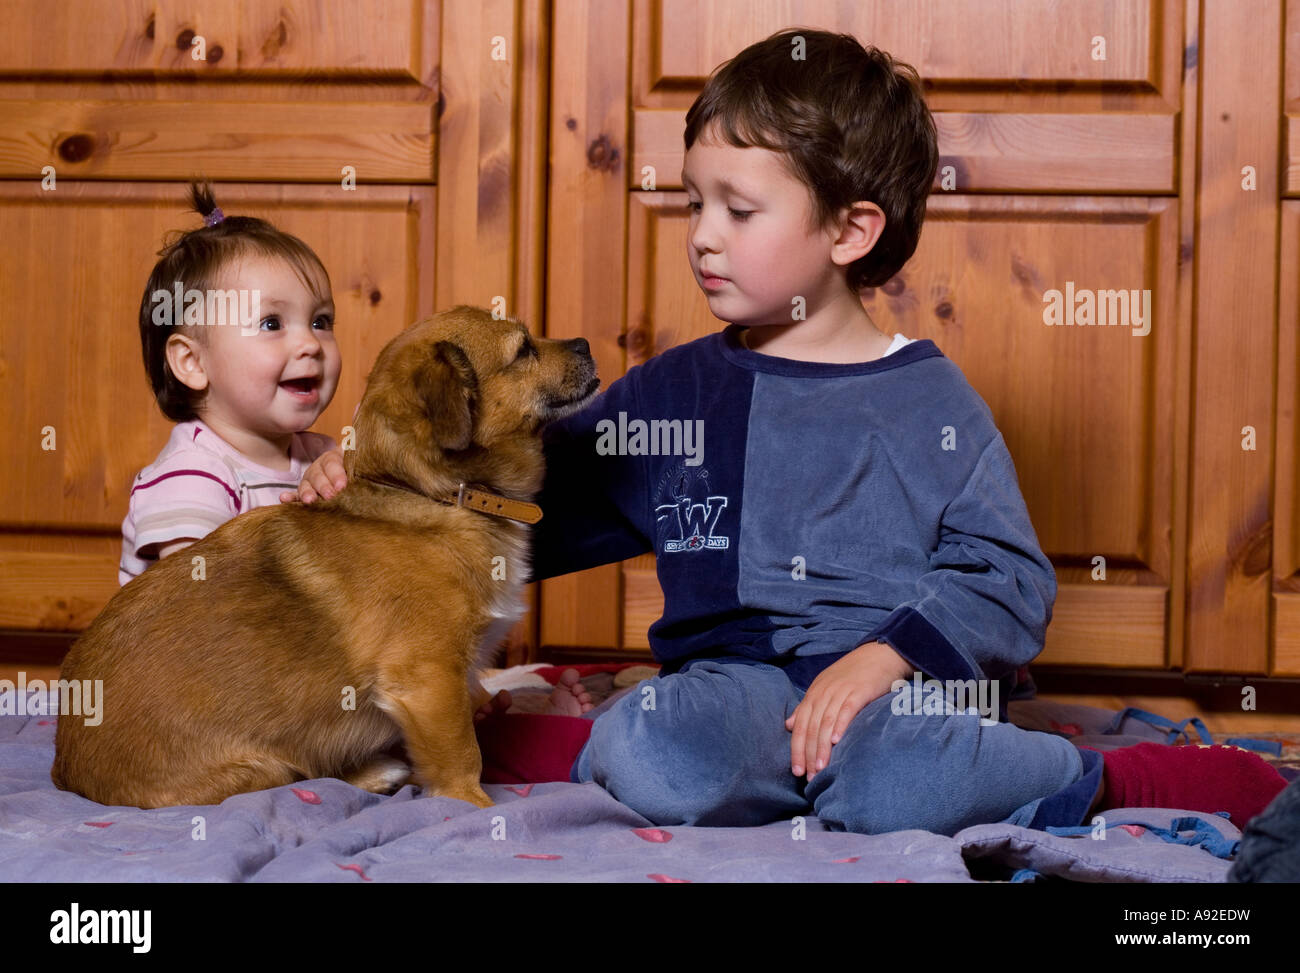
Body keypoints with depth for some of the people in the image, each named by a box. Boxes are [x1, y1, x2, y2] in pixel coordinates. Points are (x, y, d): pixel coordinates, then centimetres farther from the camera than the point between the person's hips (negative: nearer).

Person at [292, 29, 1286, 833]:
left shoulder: (930, 399, 7)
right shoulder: (675, 390, 15)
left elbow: (1011, 583, 2)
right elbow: (520, 502, 23)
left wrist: (887, 656, -15)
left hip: (904, 685, -2)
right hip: (737, 679, 3)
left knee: (885, 785, -39)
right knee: (658, 763, -35)